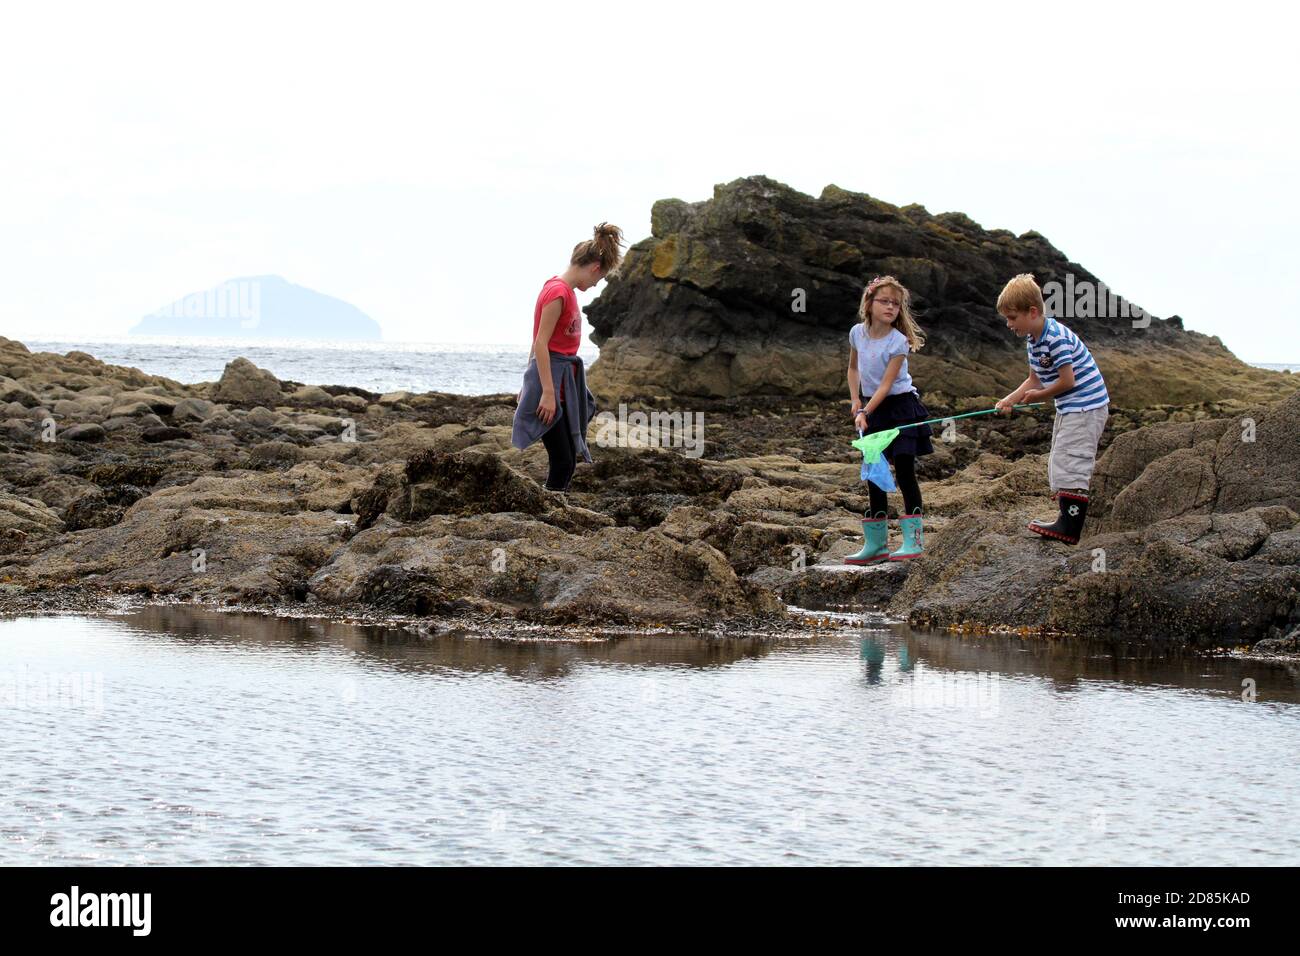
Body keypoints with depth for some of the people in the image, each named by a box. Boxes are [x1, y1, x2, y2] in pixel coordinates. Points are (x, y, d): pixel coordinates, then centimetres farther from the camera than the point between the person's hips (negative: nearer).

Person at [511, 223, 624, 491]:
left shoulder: (565, 290, 12)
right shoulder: (558, 292, -17)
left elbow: (539, 342, 18)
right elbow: (541, 343, -20)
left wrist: (531, 385, 24)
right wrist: (548, 393, -23)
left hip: (564, 379, 10)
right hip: (551, 379, -10)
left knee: (567, 462, 11)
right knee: (562, 463, -10)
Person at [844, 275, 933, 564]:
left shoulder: (898, 342, -17)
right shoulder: (857, 333, -1)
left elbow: (886, 384, -21)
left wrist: (865, 412, -28)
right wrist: (856, 401, 5)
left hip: (900, 407, -6)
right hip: (872, 408, 6)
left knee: (904, 472, -8)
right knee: (874, 477, 8)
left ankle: (913, 540, -4)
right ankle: (876, 544, 14)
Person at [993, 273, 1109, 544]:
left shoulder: (1057, 338, -24)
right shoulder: (1033, 341, 8)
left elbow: (1067, 381, -24)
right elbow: (1035, 380, 14)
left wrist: (1040, 395, -8)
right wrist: (1010, 400, 0)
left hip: (1086, 406, -11)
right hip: (1068, 408, 11)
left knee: (1069, 462, -13)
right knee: (1059, 463, 15)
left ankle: (1070, 528, -13)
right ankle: (1068, 519, 20)